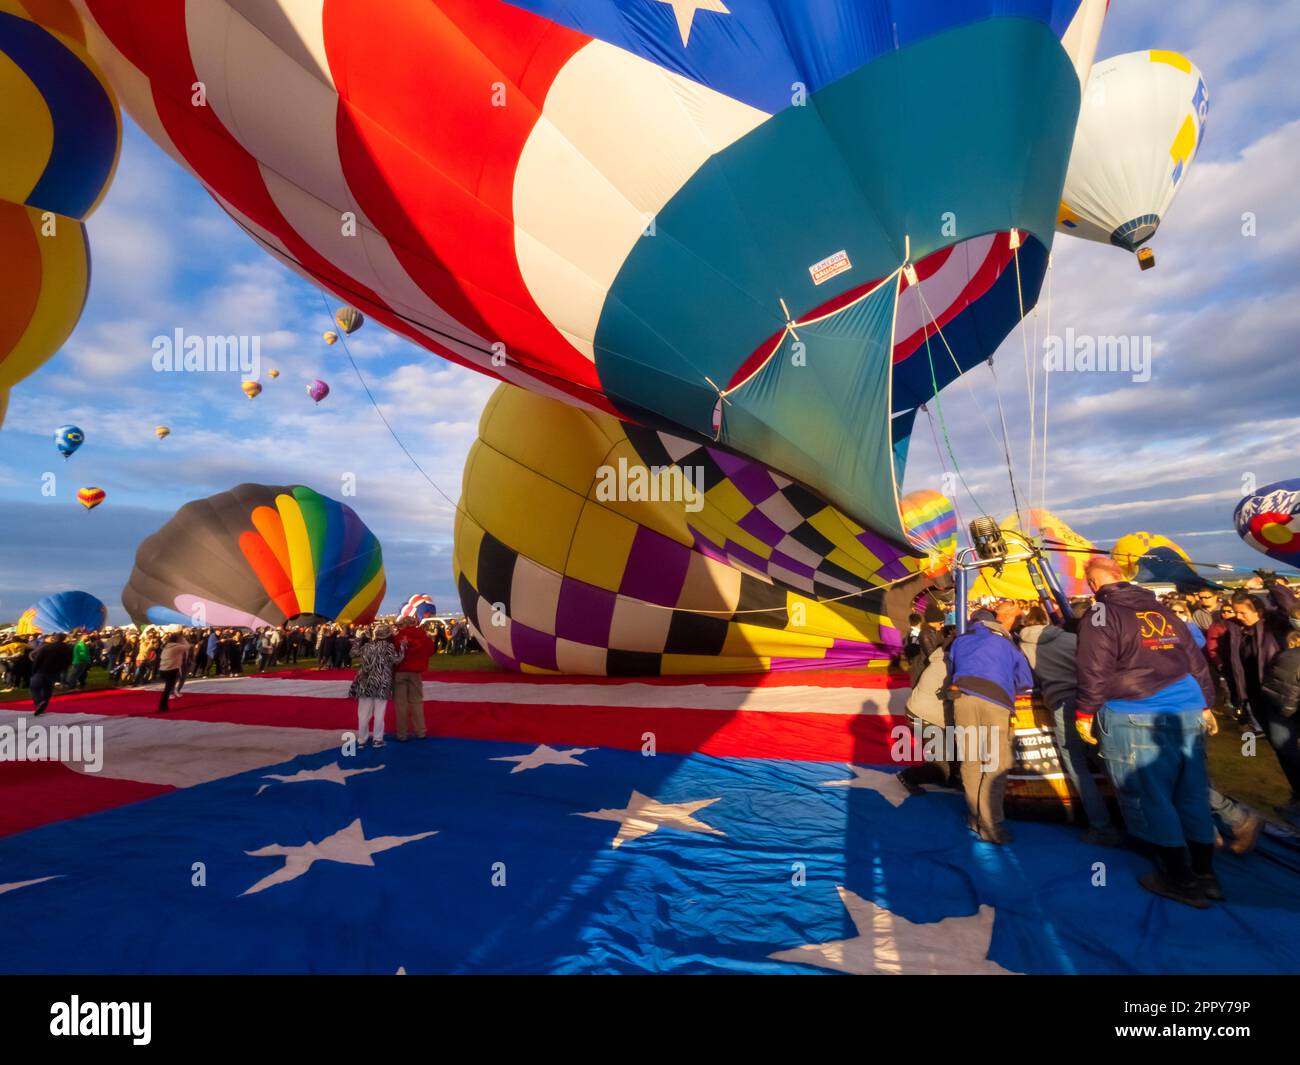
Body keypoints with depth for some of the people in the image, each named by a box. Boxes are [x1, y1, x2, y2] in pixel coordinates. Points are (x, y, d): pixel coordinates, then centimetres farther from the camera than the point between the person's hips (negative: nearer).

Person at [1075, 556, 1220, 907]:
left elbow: (1095, 669, -13)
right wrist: (1205, 703, 26)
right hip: (1187, 712, 8)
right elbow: (1196, 658, 19)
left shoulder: (1101, 614, -7)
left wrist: (1085, 713, -4)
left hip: (1135, 718, -7)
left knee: (1149, 797, 3)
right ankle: (1205, 874, 22)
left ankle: (1179, 879, 10)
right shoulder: (1160, 607, 16)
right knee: (1192, 795, 14)